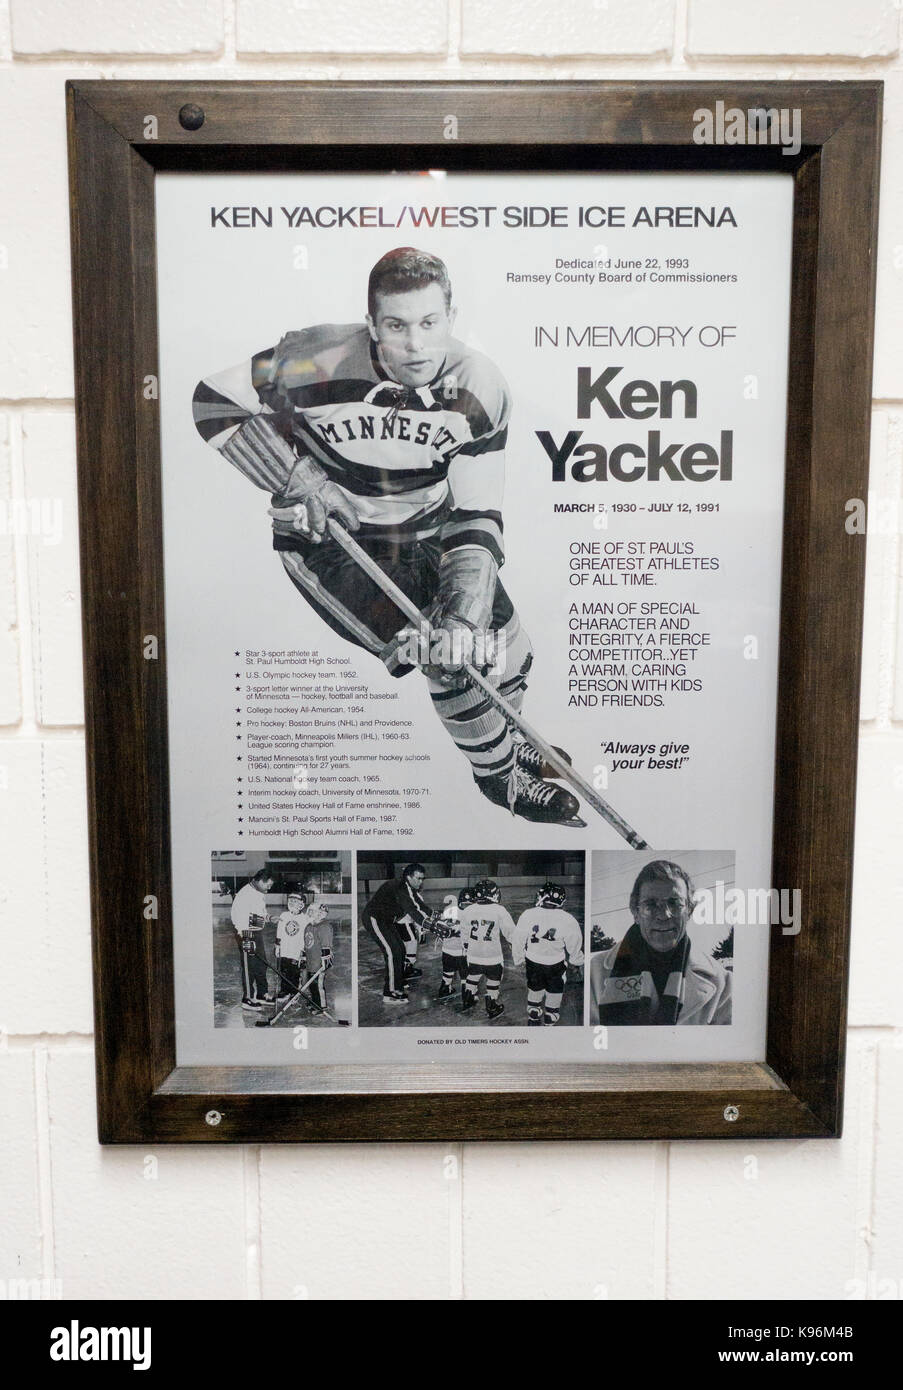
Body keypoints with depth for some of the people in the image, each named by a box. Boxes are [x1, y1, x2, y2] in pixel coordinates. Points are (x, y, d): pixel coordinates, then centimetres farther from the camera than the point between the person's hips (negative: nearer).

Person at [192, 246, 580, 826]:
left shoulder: (481, 388, -18)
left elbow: (477, 516, -20)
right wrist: (296, 480, -22)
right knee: (450, 662, -14)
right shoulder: (319, 361, -27)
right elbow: (215, 399, -13)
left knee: (507, 655, 9)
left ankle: (503, 736, 44)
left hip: (429, 531, 4)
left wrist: (464, 612, -34)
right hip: (330, 539, -4)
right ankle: (498, 776, 14)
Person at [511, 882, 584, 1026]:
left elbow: (517, 942, -7)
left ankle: (533, 1022, 41)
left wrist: (518, 960, 11)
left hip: (533, 962, 2)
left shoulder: (527, 915, -20)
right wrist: (578, 965, 10)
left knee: (534, 991, 24)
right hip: (556, 965, -2)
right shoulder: (568, 921, -23)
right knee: (554, 993, 17)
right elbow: (574, 949, -10)